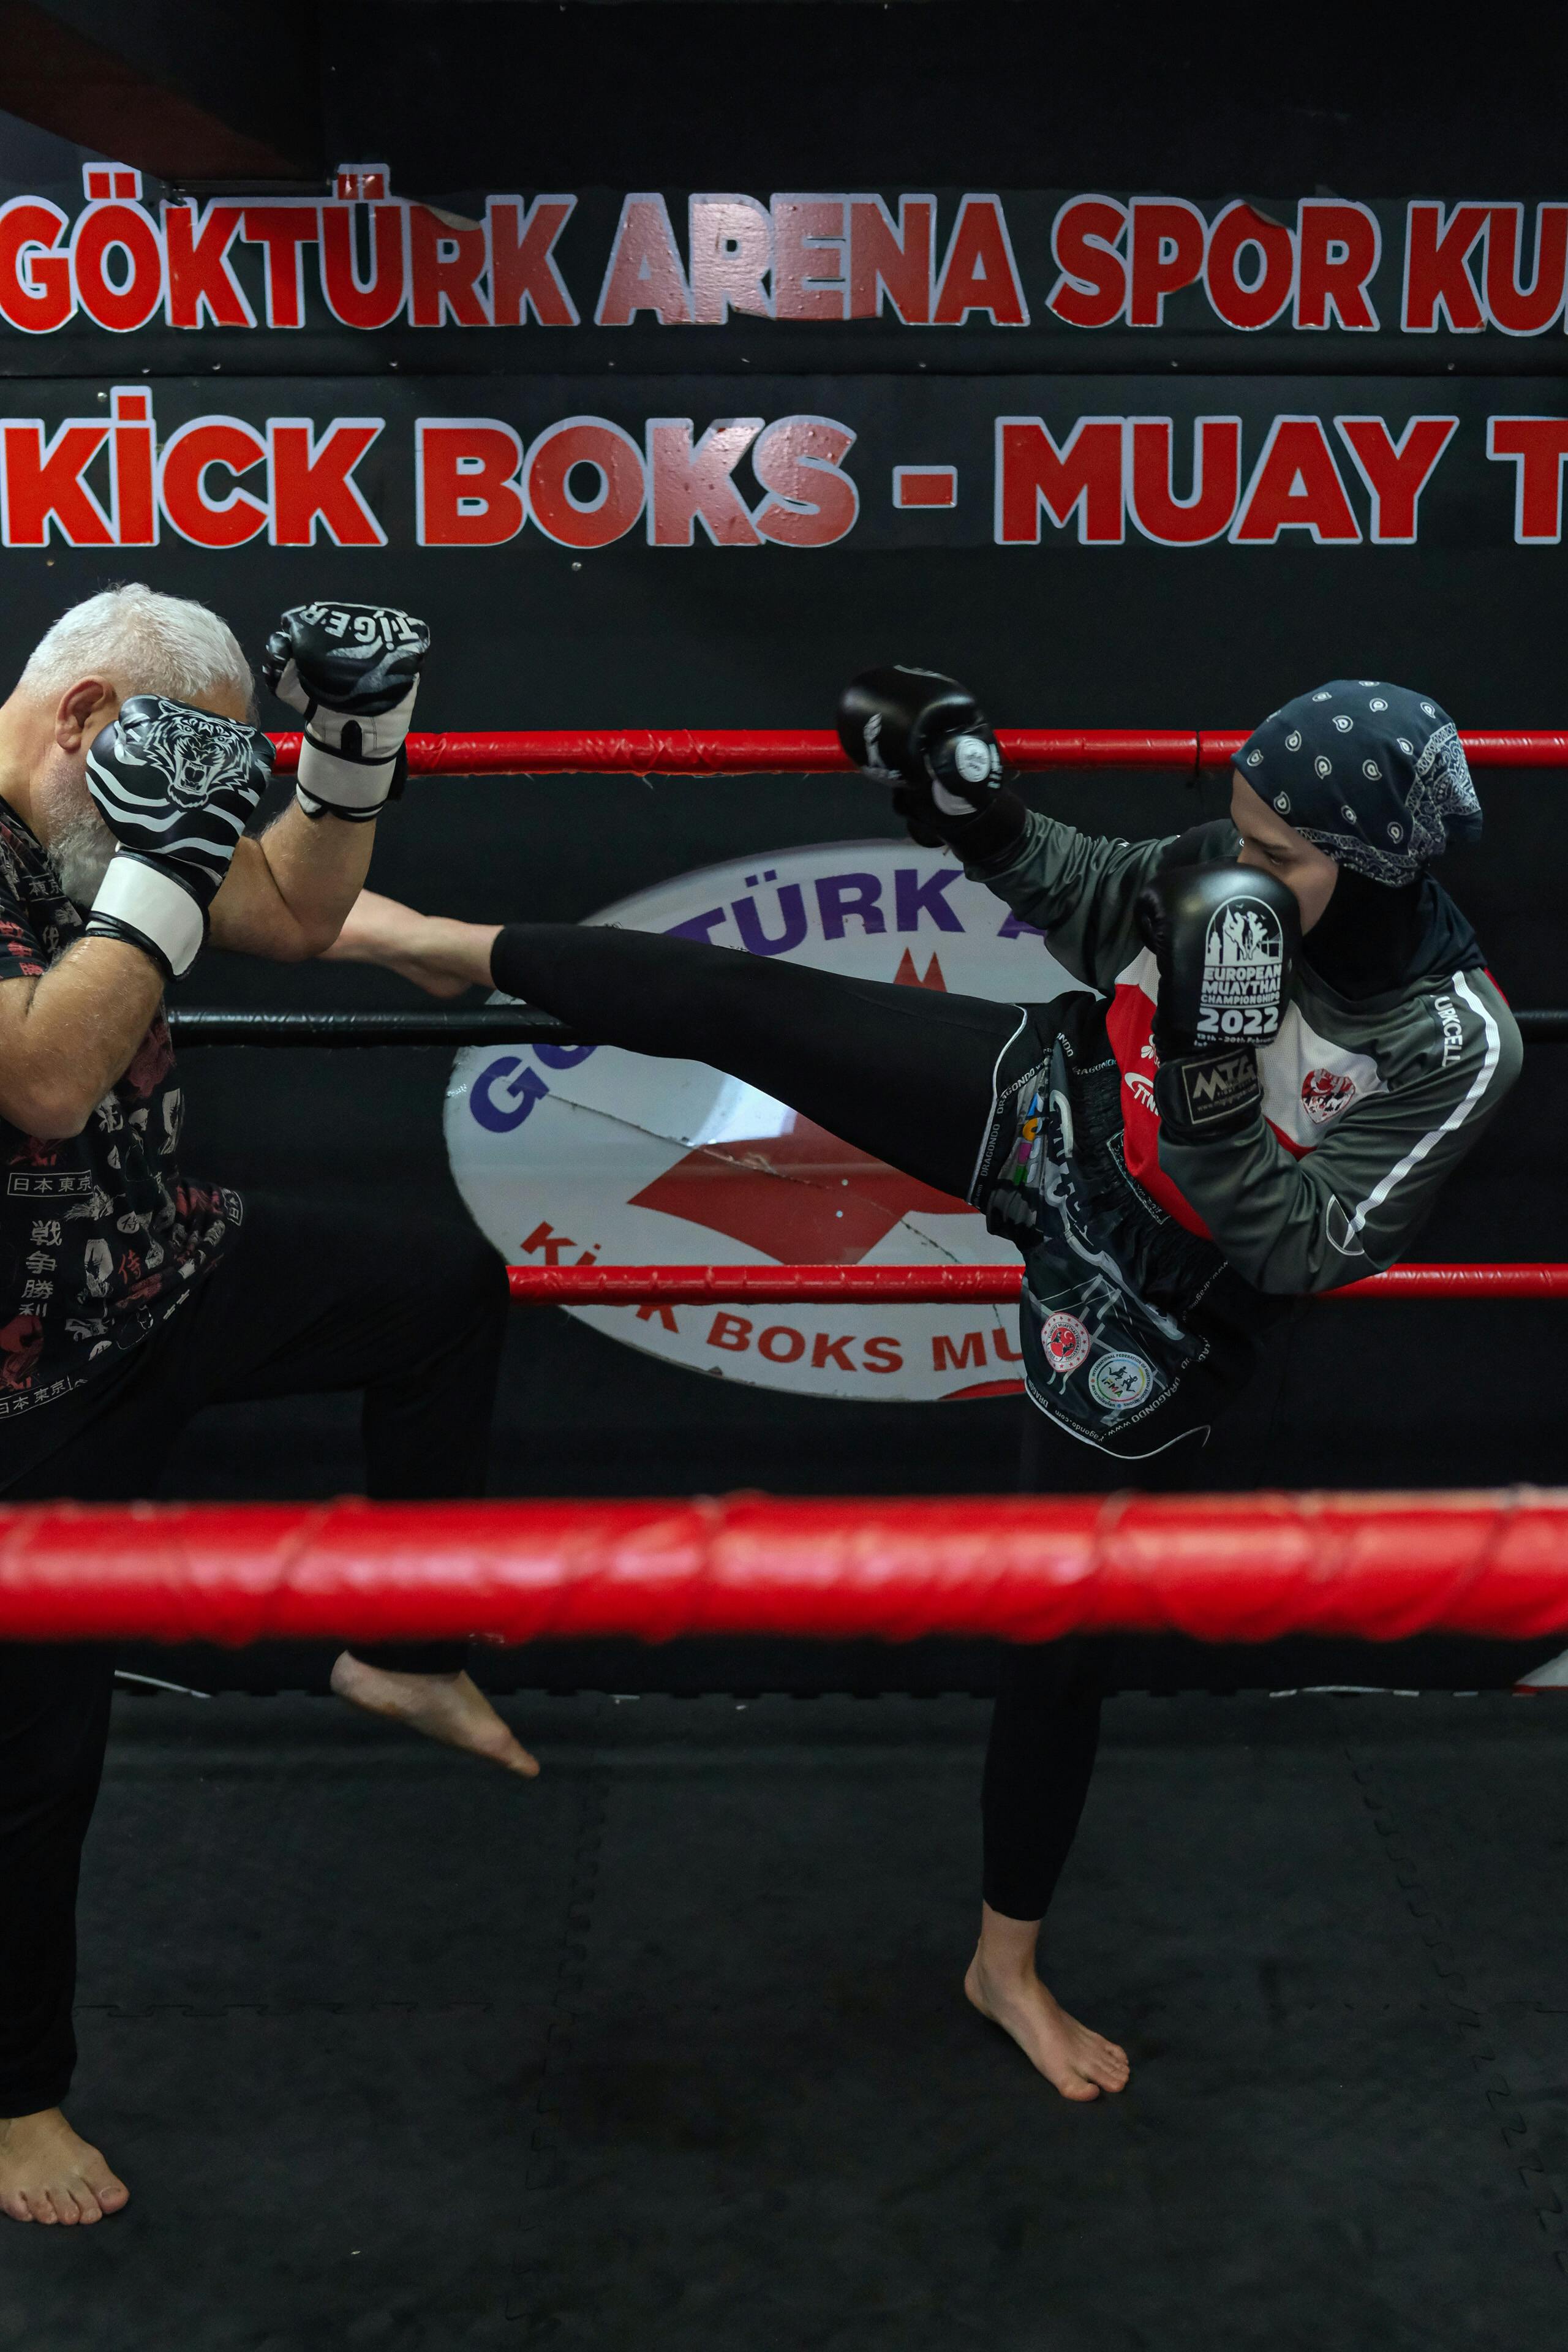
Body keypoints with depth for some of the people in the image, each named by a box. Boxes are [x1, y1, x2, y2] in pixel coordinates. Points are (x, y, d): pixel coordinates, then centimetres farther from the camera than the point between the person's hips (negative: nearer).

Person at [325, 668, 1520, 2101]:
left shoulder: (1457, 1044, -27)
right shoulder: (1240, 870, -15)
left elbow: (1298, 1254, -27)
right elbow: (1088, 905, 4)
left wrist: (1215, 1069, -39)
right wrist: (971, 804, -12)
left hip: (1150, 1311, -3)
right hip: (1041, 1105, 4)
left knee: (1074, 1616, 6)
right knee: (727, 1000, -6)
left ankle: (1009, 1965, 29)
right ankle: (438, 942, 19)